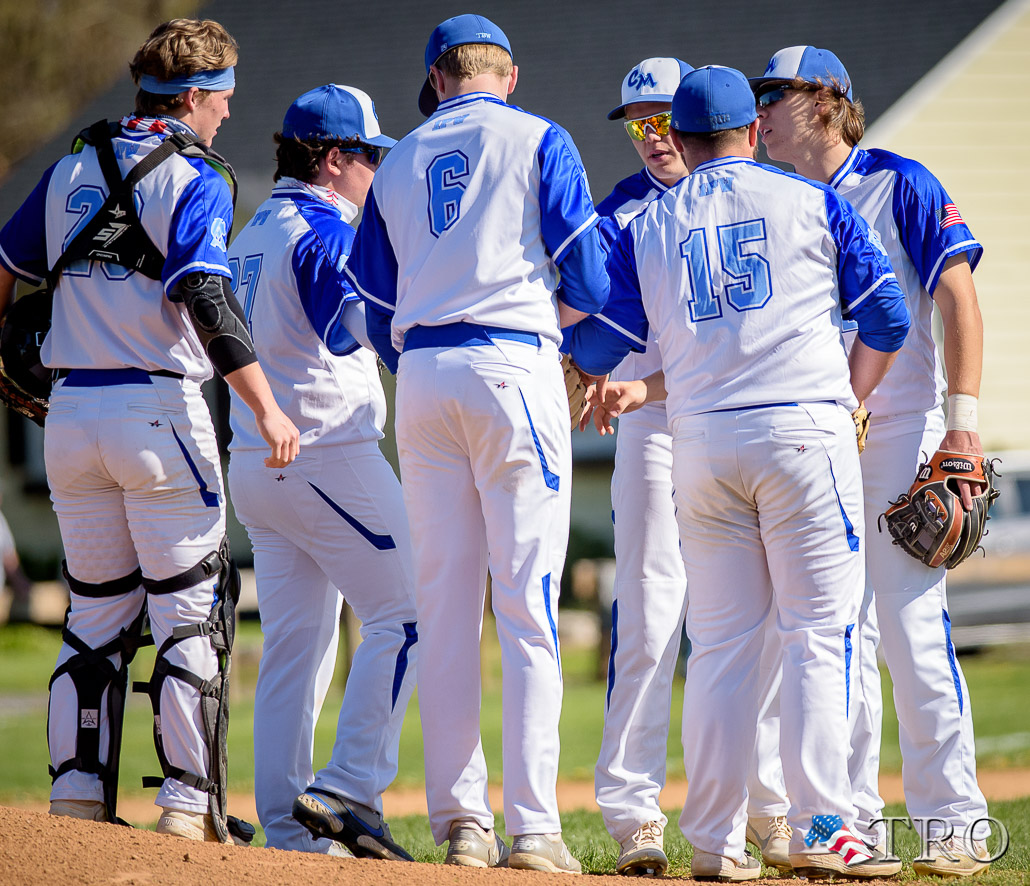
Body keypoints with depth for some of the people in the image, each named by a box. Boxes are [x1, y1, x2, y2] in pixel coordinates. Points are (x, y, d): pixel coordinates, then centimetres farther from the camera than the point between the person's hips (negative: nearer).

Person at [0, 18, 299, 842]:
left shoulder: (71, 172, 12)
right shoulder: (195, 179, -7)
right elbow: (205, 297, -19)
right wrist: (266, 406, -22)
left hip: (70, 417, 6)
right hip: (161, 413, -6)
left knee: (97, 611, 13)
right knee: (191, 613, 0)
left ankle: (79, 799, 10)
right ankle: (187, 806, -5)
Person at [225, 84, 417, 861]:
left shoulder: (253, 234, 18)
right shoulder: (324, 233, -12)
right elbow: (388, 326, -18)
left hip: (255, 462, 9)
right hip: (326, 455, -9)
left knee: (294, 644, 8)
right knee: (404, 612, -5)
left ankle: (287, 826, 5)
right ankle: (351, 786, -12)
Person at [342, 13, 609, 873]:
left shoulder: (398, 165, 17)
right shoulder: (537, 141, 5)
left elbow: (376, 310, 16)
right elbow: (588, 278, -3)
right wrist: (559, 313, 18)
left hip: (422, 378, 4)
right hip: (513, 366, -4)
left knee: (445, 605, 6)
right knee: (527, 603, -6)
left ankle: (461, 822, 4)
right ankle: (533, 827, -12)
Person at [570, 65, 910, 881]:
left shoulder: (647, 228, 11)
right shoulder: (813, 203, 7)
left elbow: (594, 345, 8)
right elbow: (886, 318, 5)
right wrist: (848, 401, 19)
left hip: (702, 446, 2)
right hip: (804, 431, -2)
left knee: (721, 644, 7)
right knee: (818, 634, -2)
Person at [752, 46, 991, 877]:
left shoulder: (899, 184, -1)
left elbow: (960, 301, -7)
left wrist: (963, 419, -17)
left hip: (901, 430, -6)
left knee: (913, 626, -11)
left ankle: (955, 819, -8)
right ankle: (853, 817, 9)